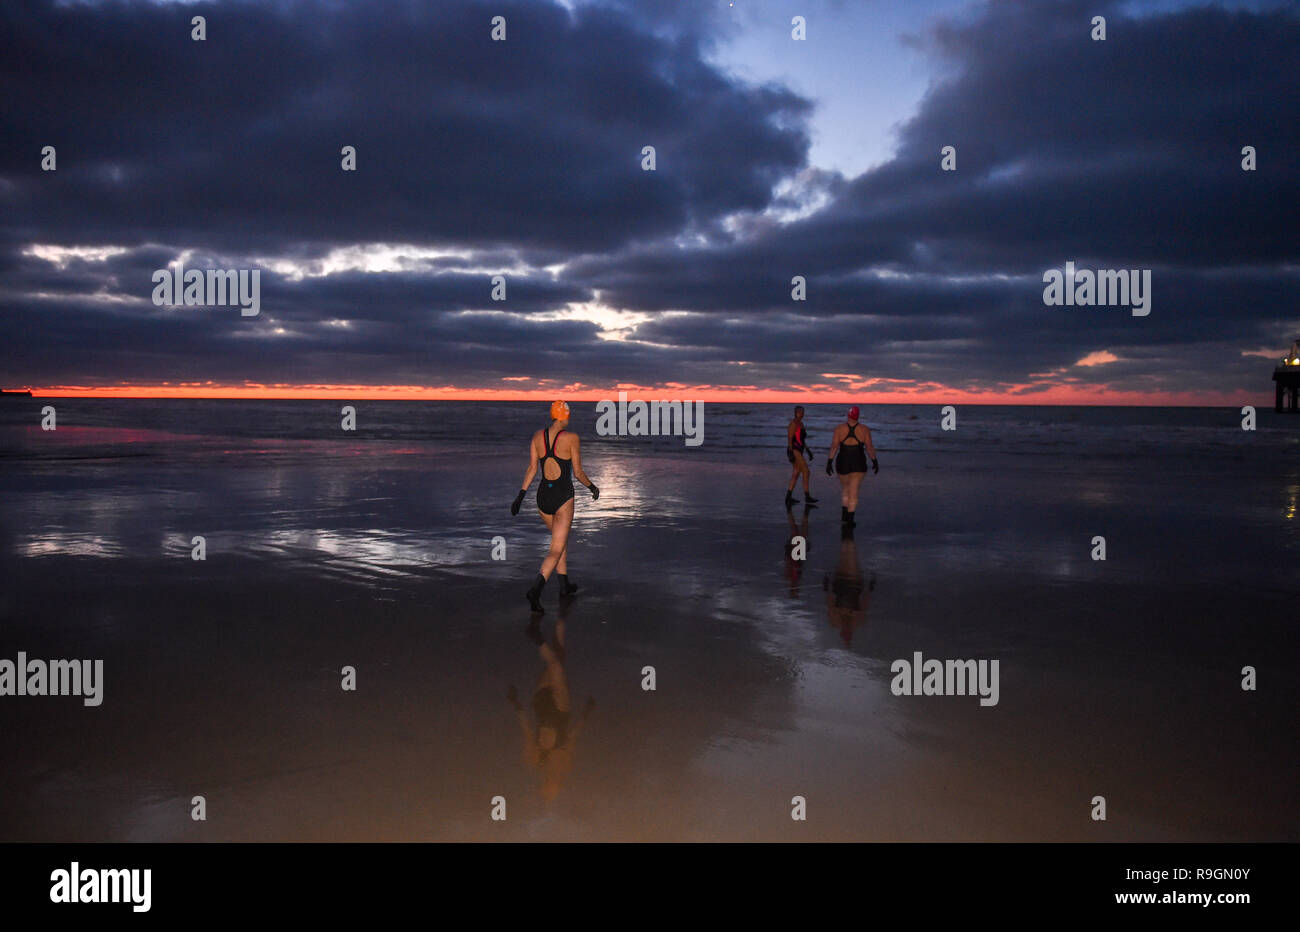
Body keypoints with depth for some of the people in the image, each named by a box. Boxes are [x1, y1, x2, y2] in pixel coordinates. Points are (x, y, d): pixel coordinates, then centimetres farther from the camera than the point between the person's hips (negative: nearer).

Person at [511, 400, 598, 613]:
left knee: (561, 539, 27)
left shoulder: (537, 436, 3)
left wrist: (521, 494, 3)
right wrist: (593, 487, 10)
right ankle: (536, 589, -25)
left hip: (543, 496, 6)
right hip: (563, 499, -6)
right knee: (556, 550, -5)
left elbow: (532, 468, -1)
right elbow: (578, 472, -6)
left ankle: (564, 584, 36)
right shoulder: (571, 438, -11)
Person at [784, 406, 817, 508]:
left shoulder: (801, 424, 17)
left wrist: (808, 450, 22)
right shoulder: (793, 424, -11)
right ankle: (807, 497, -15)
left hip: (799, 451, 10)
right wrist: (791, 453, -23)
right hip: (794, 450, -10)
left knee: (796, 474, 11)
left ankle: (788, 497, 15)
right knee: (806, 471, -14)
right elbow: (789, 438, -17)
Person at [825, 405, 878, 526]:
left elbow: (834, 447, -10)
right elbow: (870, 447, -5)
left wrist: (829, 463, -6)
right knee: (853, 490, 1)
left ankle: (844, 514, 18)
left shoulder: (839, 429, -6)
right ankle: (850, 519, -5)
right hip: (858, 463, -1)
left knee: (845, 487, 22)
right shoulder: (864, 429, -6)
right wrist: (875, 462, 6)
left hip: (843, 462, 1)